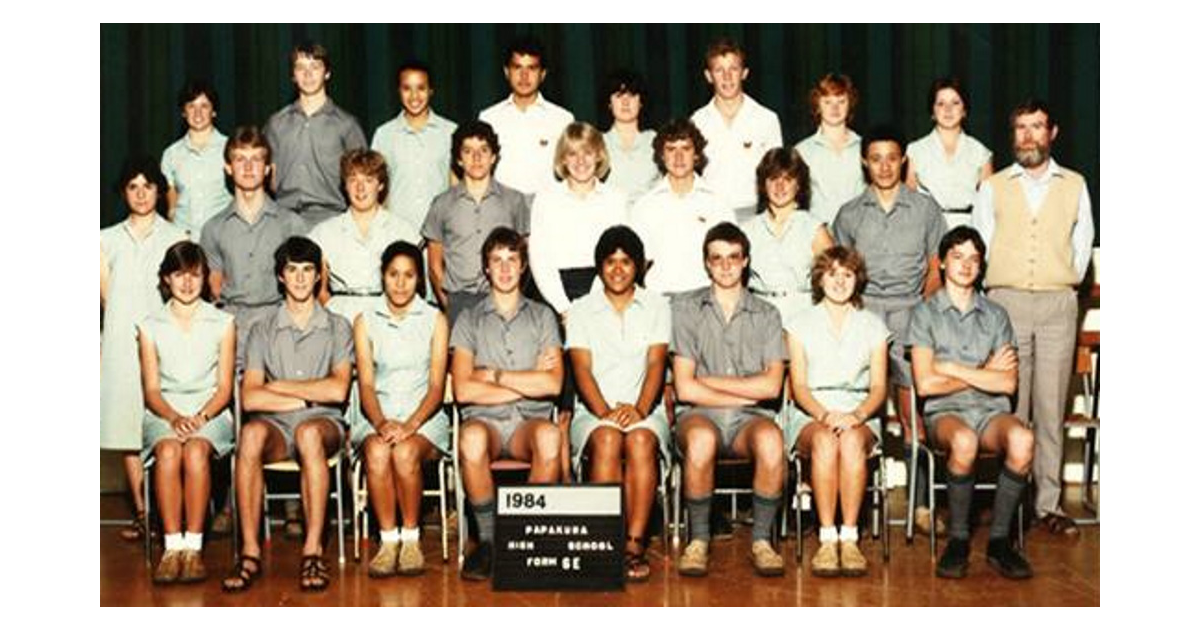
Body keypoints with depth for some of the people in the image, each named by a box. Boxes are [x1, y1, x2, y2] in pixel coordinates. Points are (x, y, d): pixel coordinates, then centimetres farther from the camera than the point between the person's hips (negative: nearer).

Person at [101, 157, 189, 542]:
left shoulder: (176, 239, 6)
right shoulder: (107, 240, 11)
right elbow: (108, 296, 8)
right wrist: (129, 324, -2)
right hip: (122, 344, 2)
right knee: (127, 429, 2)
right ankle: (140, 513, 9)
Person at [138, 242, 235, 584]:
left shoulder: (222, 323, 10)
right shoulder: (150, 326, 12)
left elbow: (224, 388, 4)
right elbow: (151, 390, 6)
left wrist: (200, 417, -15)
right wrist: (174, 417, -14)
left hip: (210, 413, -1)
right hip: (163, 413, 1)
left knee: (195, 450, -34)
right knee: (168, 450, -33)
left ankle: (193, 546, -32)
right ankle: (172, 547, -33)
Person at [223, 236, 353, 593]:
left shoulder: (337, 327, 10)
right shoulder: (263, 331, 13)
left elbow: (338, 389, -6)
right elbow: (250, 397, -1)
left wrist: (280, 386, -2)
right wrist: (308, 397, -6)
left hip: (323, 423, -1)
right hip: (277, 427, 1)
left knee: (309, 432, -37)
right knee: (251, 433, -34)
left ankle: (313, 550, -36)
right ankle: (250, 551, -33)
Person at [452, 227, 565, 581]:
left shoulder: (542, 316, 14)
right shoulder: (469, 320, 12)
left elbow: (553, 384, -1)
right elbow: (463, 390, -3)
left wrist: (495, 375, -2)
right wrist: (529, 381, -3)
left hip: (529, 421, 0)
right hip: (485, 420, 0)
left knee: (549, 435, -35)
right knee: (472, 438, -36)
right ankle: (487, 538, -20)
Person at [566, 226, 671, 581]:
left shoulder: (657, 306, 14)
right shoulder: (580, 310, 12)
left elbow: (656, 363, 0)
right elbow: (582, 369, 0)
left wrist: (639, 409, -19)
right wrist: (604, 411, -18)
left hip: (644, 410, 0)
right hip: (593, 411, 0)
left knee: (640, 441, -34)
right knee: (607, 440, -34)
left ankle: (635, 544, -34)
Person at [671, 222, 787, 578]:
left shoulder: (766, 314, 12)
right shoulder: (686, 308, 7)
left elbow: (771, 386, -1)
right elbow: (685, 389, -2)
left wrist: (710, 381, -2)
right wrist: (744, 395, -1)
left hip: (748, 418, 1)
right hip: (699, 414, -1)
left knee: (770, 438, -34)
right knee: (701, 438, -37)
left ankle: (761, 539, -17)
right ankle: (698, 540, -18)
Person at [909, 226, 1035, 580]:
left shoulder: (995, 315, 17)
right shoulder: (926, 313, 9)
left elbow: (1007, 383, 3)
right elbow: (925, 384, -3)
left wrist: (953, 368, -2)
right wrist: (984, 372, 2)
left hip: (991, 410, 2)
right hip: (945, 412, -2)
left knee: (1022, 439, -33)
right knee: (964, 441, -38)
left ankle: (999, 539, -20)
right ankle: (958, 540, -20)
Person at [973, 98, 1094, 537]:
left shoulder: (1074, 185, 11)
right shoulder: (993, 187, 9)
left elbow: (1083, 243, 16)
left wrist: (1066, 286, 9)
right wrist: (996, 291, 4)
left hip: (1058, 305, 1)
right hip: (1006, 303, -1)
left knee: (1051, 407, 1)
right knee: (1009, 407, -2)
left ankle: (1049, 504, 6)